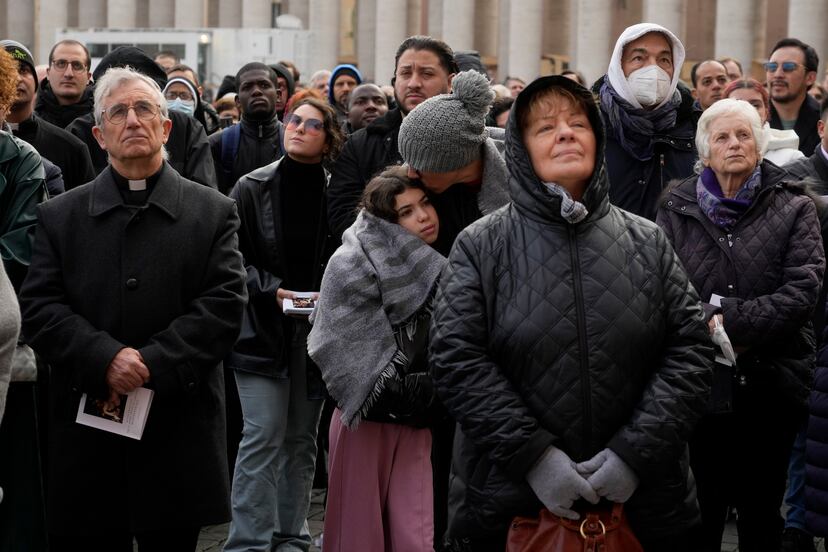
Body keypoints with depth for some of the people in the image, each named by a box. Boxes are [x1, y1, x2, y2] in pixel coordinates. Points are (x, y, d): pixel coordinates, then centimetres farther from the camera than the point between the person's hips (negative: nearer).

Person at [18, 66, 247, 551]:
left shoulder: (214, 212, 6)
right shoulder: (60, 216, 9)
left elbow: (224, 305, -5)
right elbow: (39, 308, -1)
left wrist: (151, 366, -15)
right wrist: (106, 359, -17)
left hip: (179, 432, -1)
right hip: (87, 438, 1)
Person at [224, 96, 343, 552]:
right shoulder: (252, 188, -2)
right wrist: (270, 290, -13)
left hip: (317, 328, 2)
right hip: (261, 329, -2)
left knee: (302, 438, 9)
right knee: (263, 436, -7)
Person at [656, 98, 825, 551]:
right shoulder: (676, 209, 6)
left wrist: (729, 319, -17)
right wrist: (705, 329, -20)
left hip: (770, 383, 0)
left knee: (762, 513, 11)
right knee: (700, 512, 7)